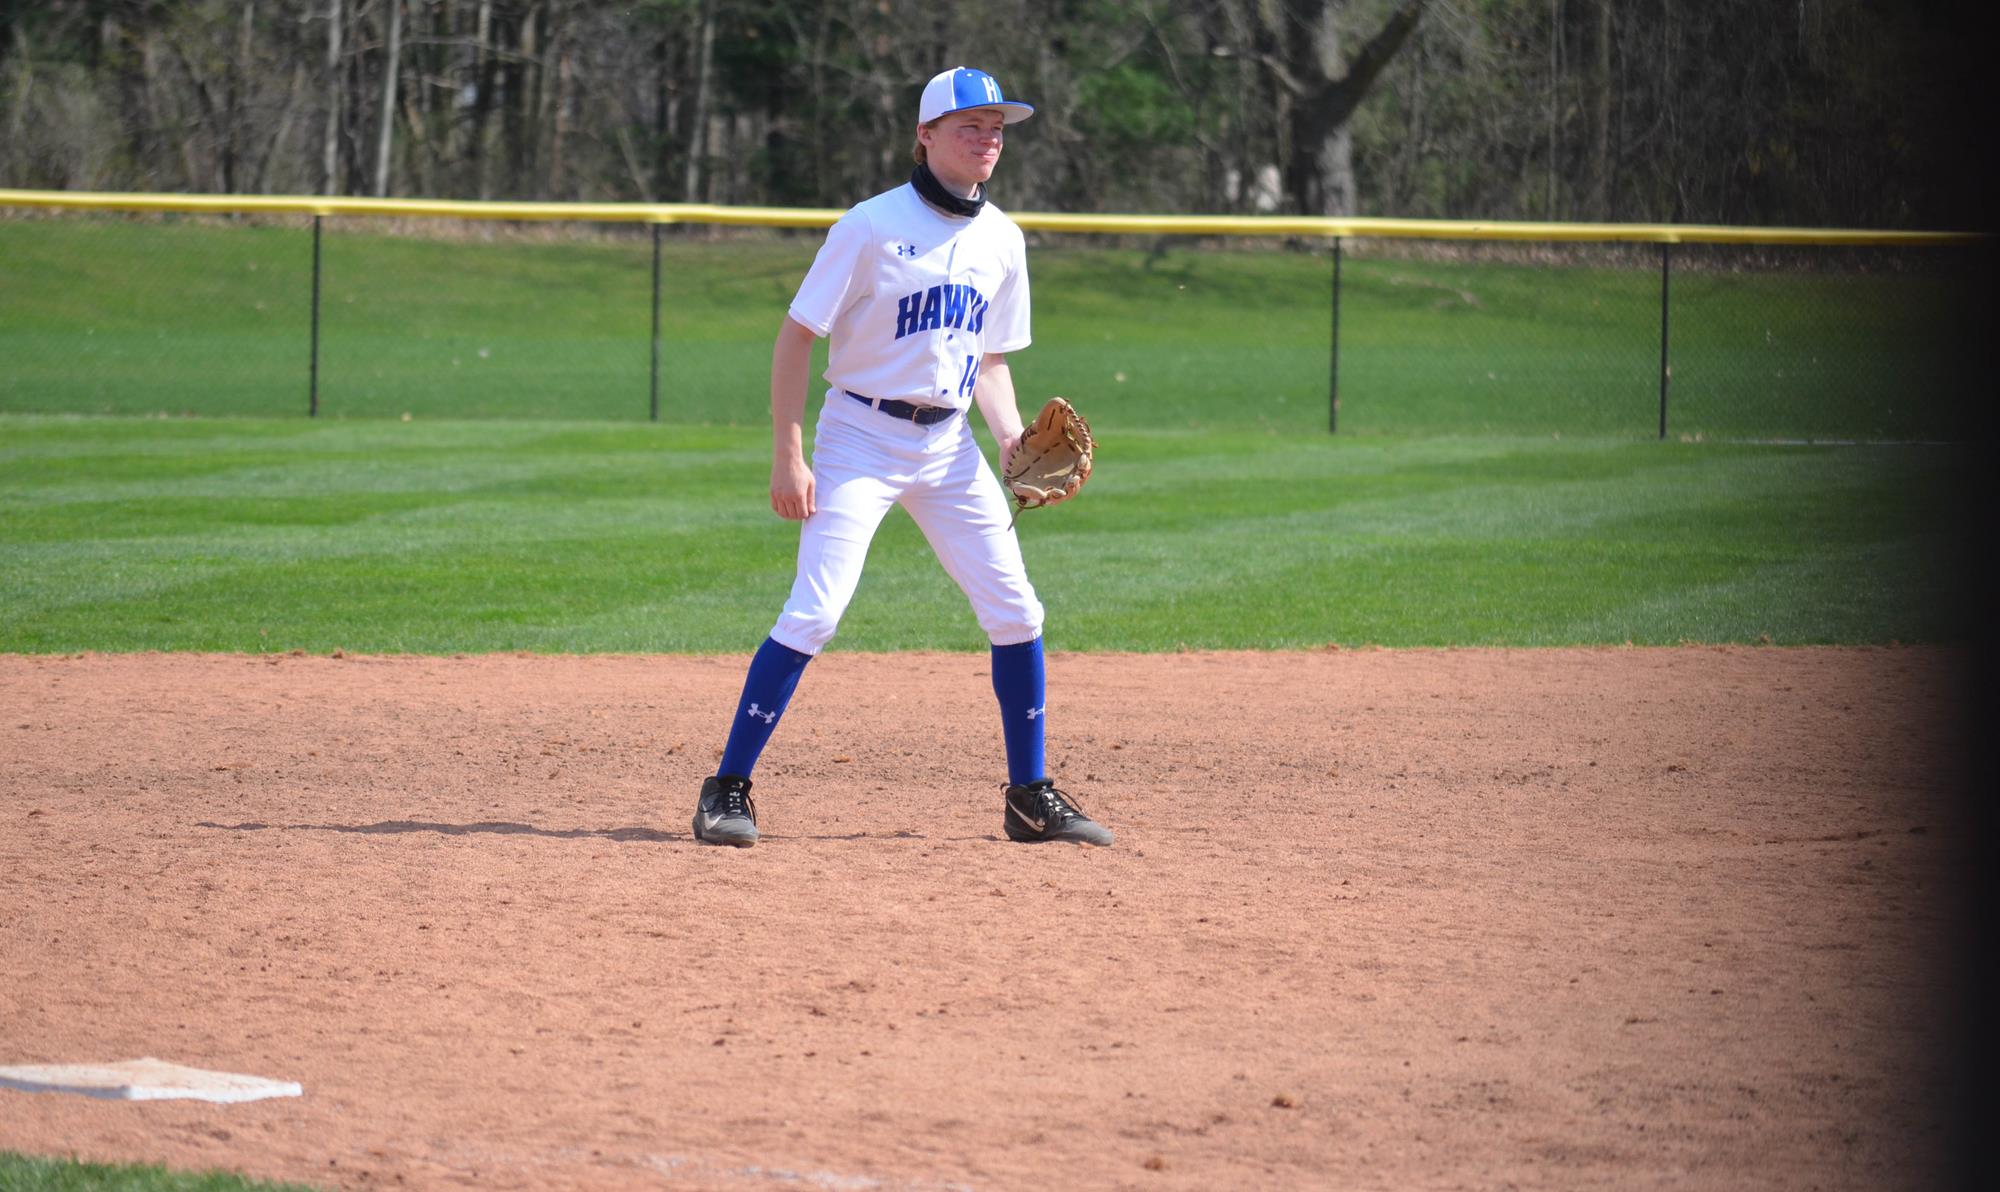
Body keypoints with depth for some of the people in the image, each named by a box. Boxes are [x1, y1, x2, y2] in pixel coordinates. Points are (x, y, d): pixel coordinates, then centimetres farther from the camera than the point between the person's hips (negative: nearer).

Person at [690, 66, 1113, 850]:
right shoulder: (872, 226, -11)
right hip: (861, 439, -6)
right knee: (814, 614, -16)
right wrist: (788, 457, -15)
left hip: (949, 447, 6)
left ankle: (1030, 798, 15)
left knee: (1016, 614, 3)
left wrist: (1013, 439, -1)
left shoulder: (1001, 240, 7)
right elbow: (796, 336, -9)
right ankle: (728, 791, -9)